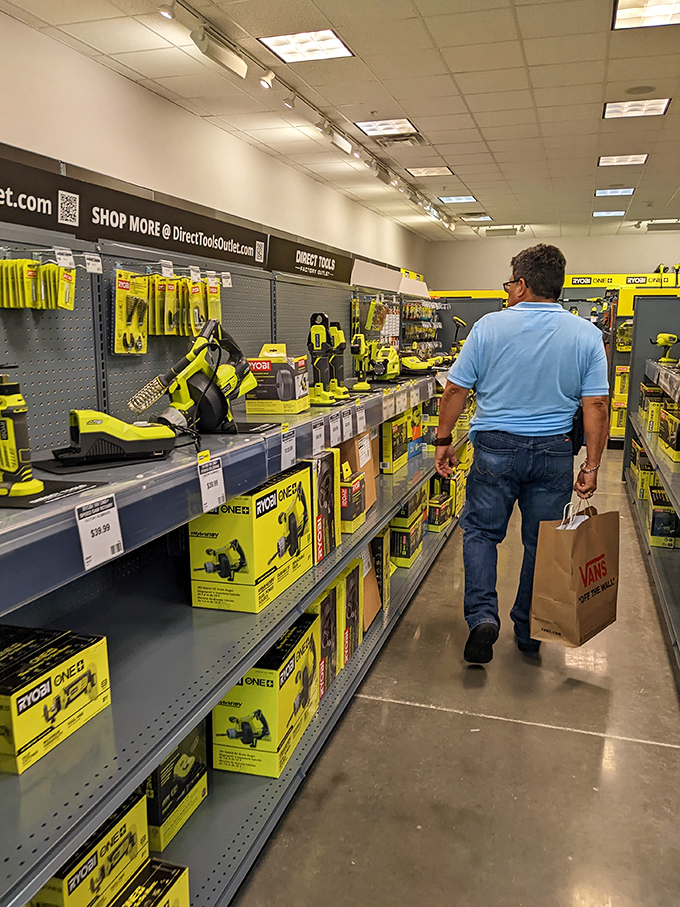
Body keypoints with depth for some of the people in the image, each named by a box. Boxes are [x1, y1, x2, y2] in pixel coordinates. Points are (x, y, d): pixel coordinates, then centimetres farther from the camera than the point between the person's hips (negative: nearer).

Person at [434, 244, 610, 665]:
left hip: (496, 447, -1)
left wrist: (444, 440, 8)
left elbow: (456, 389, -3)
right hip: (554, 453, 2)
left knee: (481, 530, 14)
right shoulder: (587, 335, -2)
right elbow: (597, 406, -6)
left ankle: (483, 615, -1)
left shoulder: (489, 327, -5)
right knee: (542, 542, 13)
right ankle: (530, 631, 25)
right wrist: (592, 466, 0)